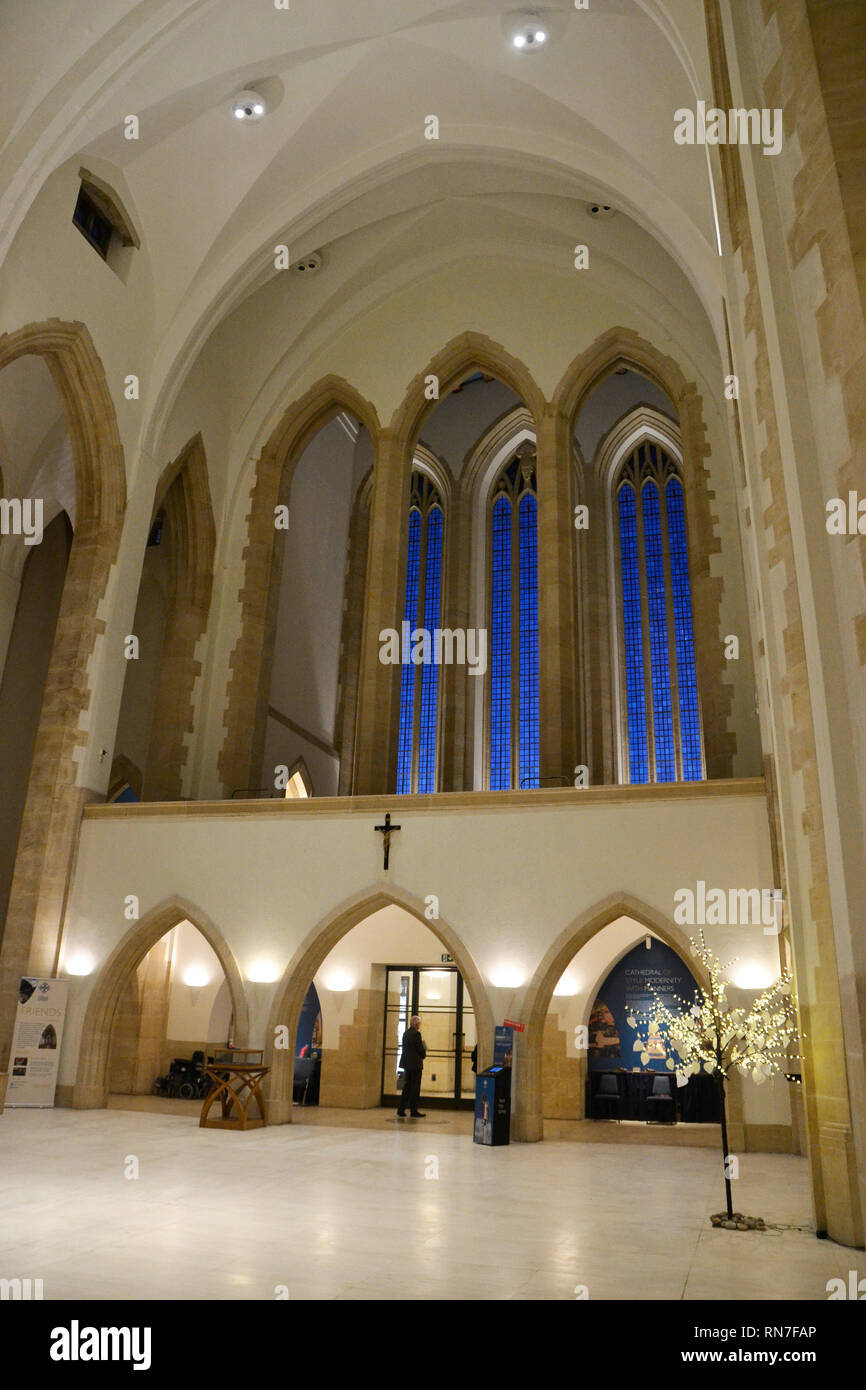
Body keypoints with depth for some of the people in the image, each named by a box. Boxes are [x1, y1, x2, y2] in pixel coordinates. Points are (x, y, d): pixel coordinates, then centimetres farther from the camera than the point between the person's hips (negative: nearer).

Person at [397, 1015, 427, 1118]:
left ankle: (401, 1111, 12)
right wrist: (424, 1054, 7)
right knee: (415, 1088, 0)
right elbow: (420, 1049, -15)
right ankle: (414, 1112, 4)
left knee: (406, 1087, 12)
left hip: (406, 1063, 8)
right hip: (415, 1064, -8)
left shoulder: (405, 1033, 10)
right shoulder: (416, 1034, -15)